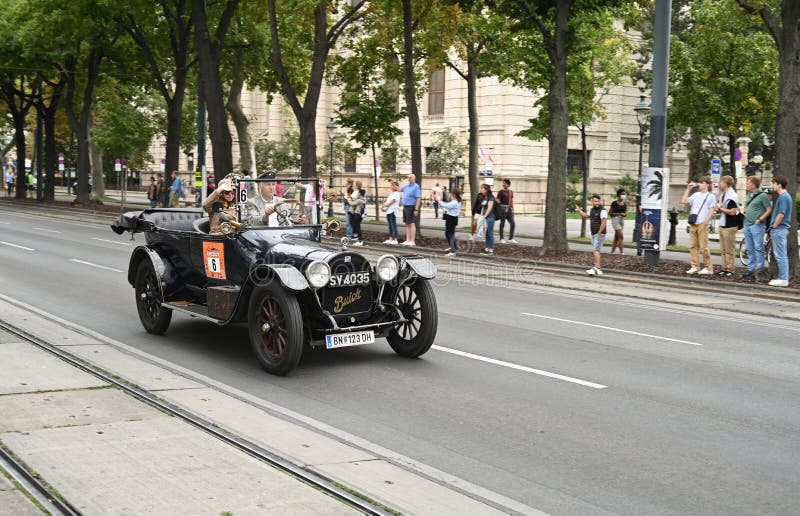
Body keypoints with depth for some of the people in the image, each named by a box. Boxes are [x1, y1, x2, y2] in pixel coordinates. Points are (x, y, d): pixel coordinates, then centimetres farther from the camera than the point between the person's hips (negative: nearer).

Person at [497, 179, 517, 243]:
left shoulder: (511, 192, 14)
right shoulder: (501, 192, -1)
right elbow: (498, 201, -5)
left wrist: (512, 209, 14)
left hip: (509, 210, 5)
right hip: (503, 209, -5)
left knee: (512, 224, 0)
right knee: (502, 224, 0)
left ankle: (511, 238, 5)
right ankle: (501, 238, 8)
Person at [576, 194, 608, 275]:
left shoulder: (602, 211, -12)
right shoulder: (592, 210, 15)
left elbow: (603, 223, -19)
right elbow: (586, 216, 36)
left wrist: (599, 234, -19)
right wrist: (579, 211, 31)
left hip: (600, 234, -9)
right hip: (594, 234, 9)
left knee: (595, 251, -16)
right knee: (595, 251, 11)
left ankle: (597, 268, -20)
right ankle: (598, 269, 16)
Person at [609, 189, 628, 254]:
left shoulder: (625, 204, 9)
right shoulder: (614, 203, -7)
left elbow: (626, 213, 16)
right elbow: (610, 213, -6)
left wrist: (625, 214, -8)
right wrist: (619, 214, -15)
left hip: (622, 220, 7)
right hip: (615, 219, -6)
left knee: (616, 237, 9)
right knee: (621, 236, -15)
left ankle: (612, 252, 15)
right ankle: (622, 251, -17)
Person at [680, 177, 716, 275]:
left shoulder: (710, 196, 3)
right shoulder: (695, 195, 17)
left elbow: (712, 211, -2)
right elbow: (683, 201, 10)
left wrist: (705, 222, -12)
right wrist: (688, 189, 9)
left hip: (702, 224, -6)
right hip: (693, 224, 6)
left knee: (703, 247, -7)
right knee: (693, 246, 5)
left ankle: (708, 268, -2)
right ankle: (695, 266, 9)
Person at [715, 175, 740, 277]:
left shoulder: (732, 196, -16)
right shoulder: (723, 194, 14)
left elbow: (732, 212, -21)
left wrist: (720, 208, -11)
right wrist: (719, 207, 6)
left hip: (730, 226, -10)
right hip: (722, 225, 10)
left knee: (729, 250, -3)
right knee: (723, 250, 13)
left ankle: (730, 270, 1)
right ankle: (725, 268, 19)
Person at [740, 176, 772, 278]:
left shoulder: (762, 196, -10)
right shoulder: (749, 195, 13)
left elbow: (769, 210, -11)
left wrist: (760, 219, -16)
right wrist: (743, 209, 8)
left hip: (757, 225, -8)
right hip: (747, 224, 8)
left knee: (758, 248, -6)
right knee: (749, 249, 12)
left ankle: (759, 269, -2)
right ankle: (751, 269, 18)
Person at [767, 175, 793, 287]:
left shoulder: (783, 197, -17)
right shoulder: (784, 196, 15)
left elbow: (781, 214, -22)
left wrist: (773, 227, -13)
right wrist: (773, 228, 19)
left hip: (779, 229, -10)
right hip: (781, 229, 10)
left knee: (780, 255, -6)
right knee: (782, 255, 13)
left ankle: (783, 279, -4)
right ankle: (783, 278, 18)